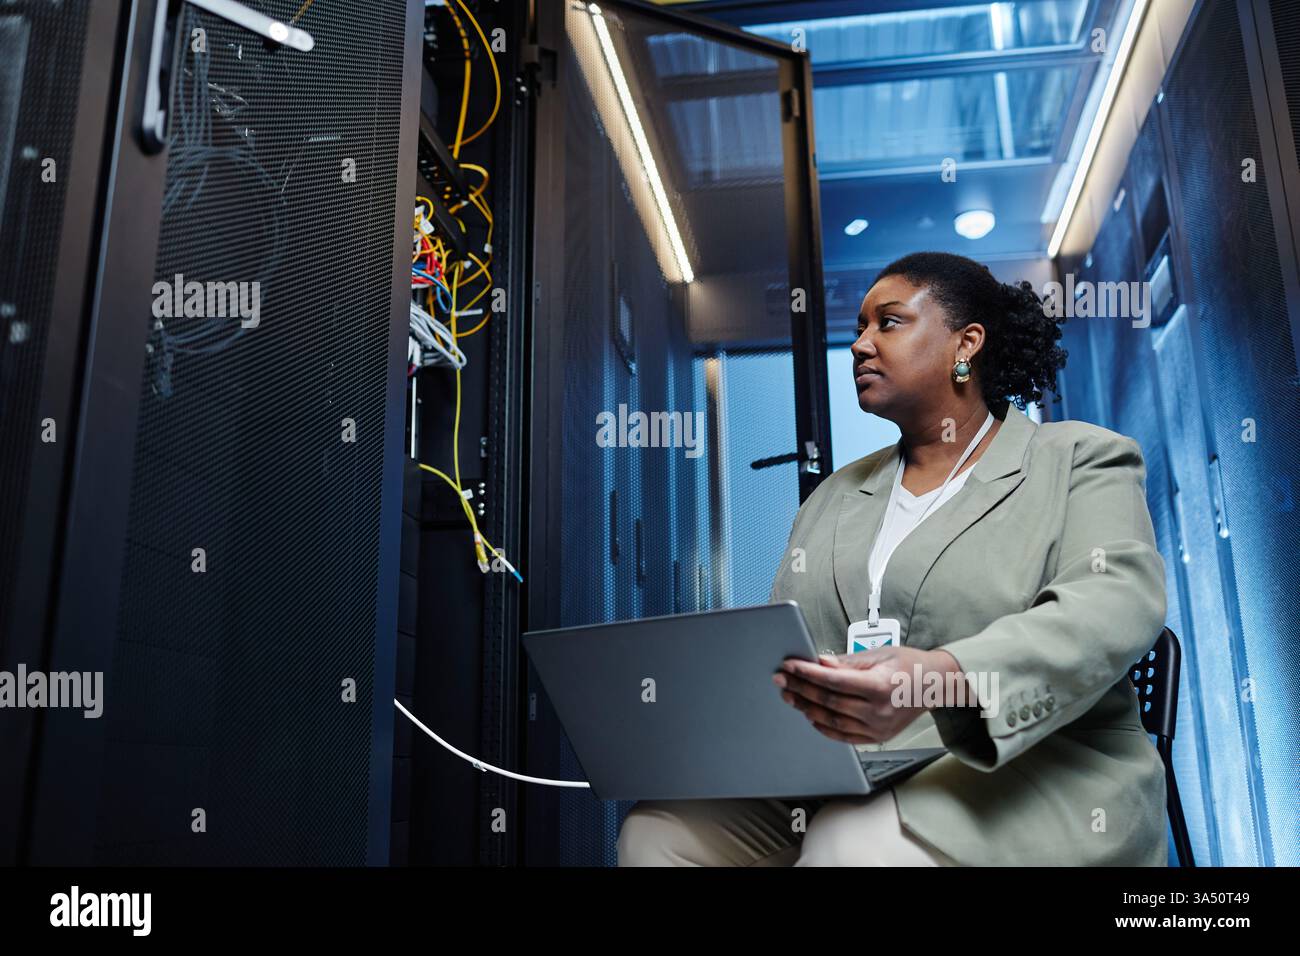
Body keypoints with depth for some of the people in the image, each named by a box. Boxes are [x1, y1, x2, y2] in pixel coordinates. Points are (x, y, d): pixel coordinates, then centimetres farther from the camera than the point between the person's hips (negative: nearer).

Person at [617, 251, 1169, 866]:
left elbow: (1117, 605, -15)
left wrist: (942, 678, -34)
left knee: (852, 847, -36)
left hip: (1026, 770, -6)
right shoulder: (834, 497, 21)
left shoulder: (1079, 458, 4)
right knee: (657, 831, -14)